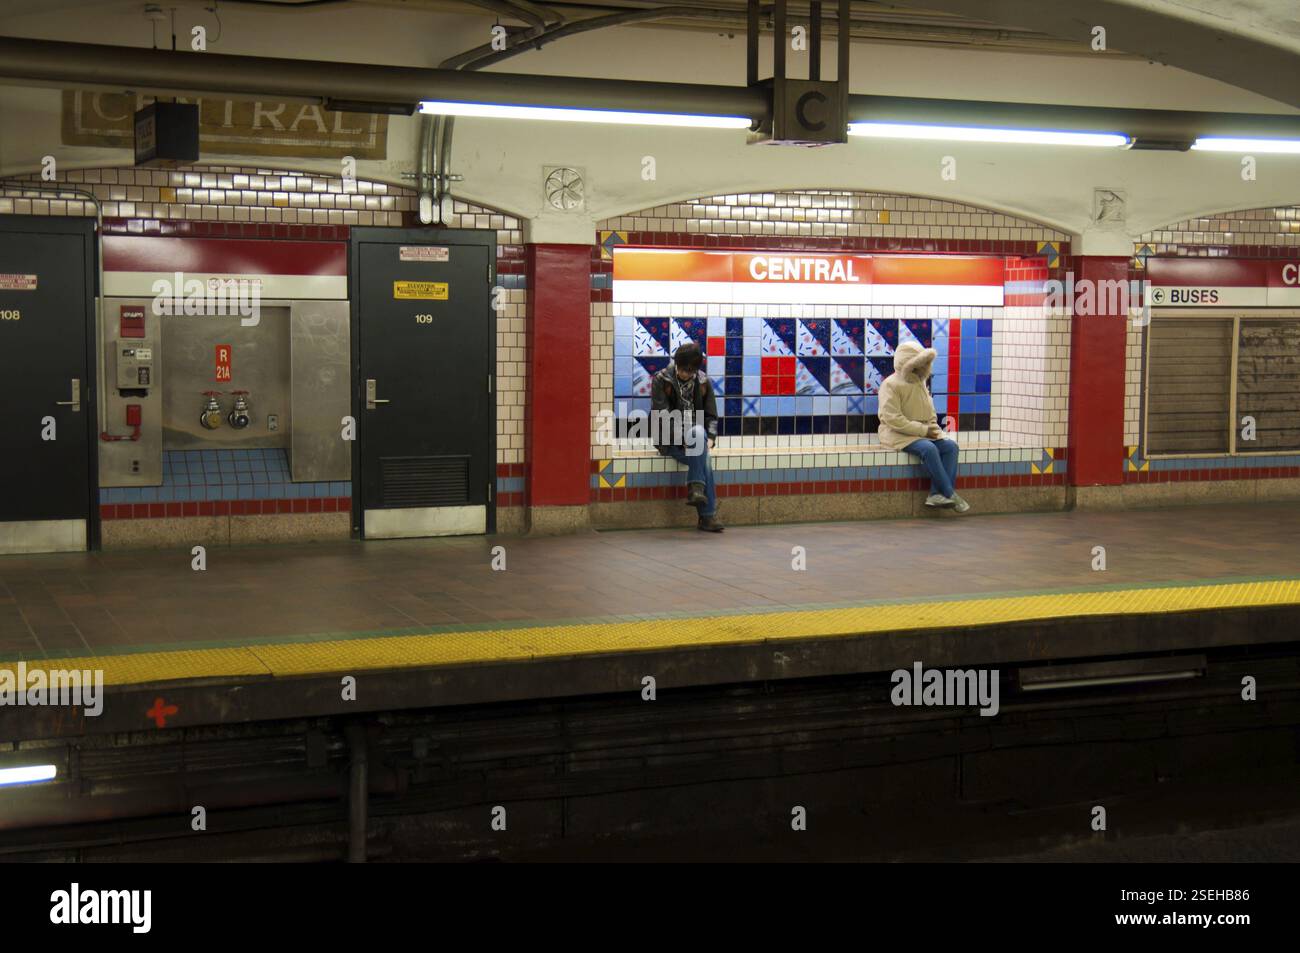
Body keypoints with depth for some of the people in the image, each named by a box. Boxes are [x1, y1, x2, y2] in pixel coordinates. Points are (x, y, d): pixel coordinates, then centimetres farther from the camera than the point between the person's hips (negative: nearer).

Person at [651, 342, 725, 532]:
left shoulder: (703, 382, 8)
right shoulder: (661, 380, -4)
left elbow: (711, 415, 12)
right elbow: (661, 415, -11)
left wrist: (710, 438, -7)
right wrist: (682, 437, -23)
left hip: (697, 434, 4)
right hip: (669, 439, -4)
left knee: (699, 432, -36)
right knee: (704, 462, -32)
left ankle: (696, 491, -35)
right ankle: (708, 515, -34)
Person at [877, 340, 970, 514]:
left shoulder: (920, 383, 13)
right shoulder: (891, 385, -12)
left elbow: (930, 412, 22)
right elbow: (893, 419, -20)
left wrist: (933, 428, -1)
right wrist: (923, 430, -21)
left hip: (924, 433, 8)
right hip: (899, 435, -8)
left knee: (950, 445, -17)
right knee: (928, 448, -34)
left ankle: (937, 494, -26)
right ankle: (950, 494, -27)